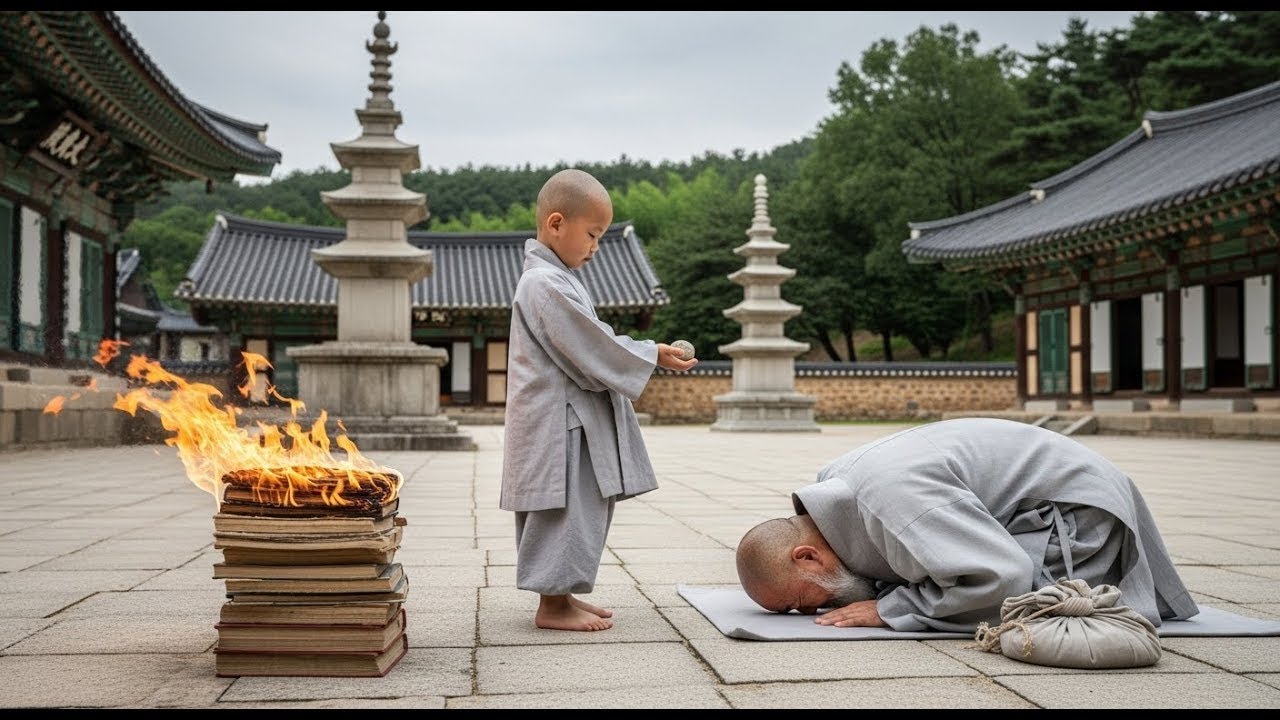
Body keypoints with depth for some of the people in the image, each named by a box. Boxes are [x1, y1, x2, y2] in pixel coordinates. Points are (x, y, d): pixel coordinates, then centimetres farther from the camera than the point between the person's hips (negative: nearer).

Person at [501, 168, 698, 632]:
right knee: (566, 508, -6)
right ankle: (552, 605, 1)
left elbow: (591, 341, 19)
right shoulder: (544, 284, -18)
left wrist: (645, 354, 7)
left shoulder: (558, 278, 17)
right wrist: (651, 356, -11)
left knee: (584, 507, 14)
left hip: (575, 419, 11)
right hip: (557, 423, -11)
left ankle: (559, 593, 23)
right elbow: (591, 350, -19)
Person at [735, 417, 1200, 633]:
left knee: (1001, 608, -28)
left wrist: (888, 608, -32)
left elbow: (1000, 577, -39)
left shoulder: (892, 495, -37)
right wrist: (869, 593, -9)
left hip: (1075, 504, -10)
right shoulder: (831, 483, -7)